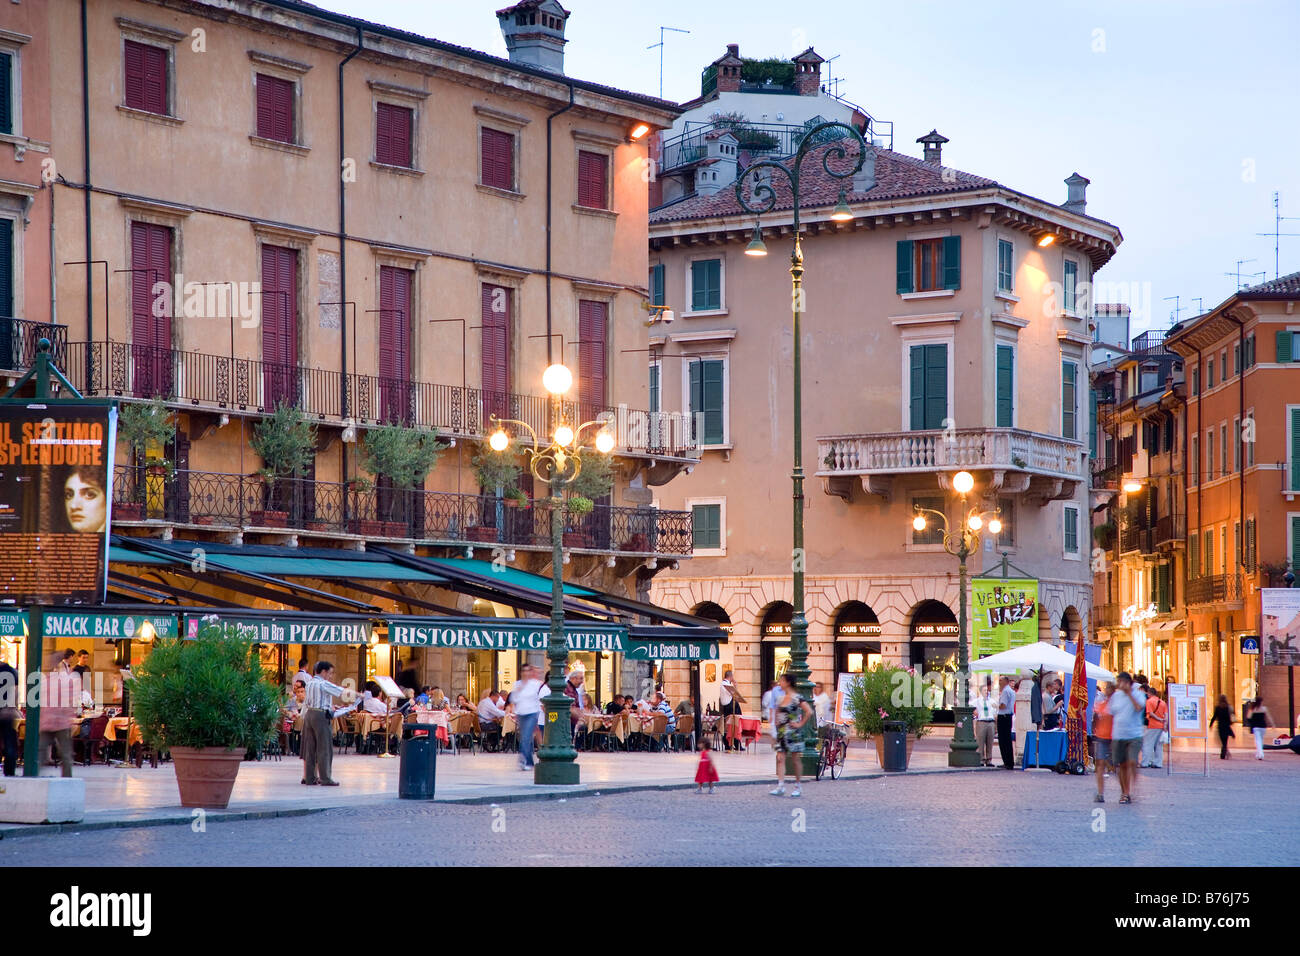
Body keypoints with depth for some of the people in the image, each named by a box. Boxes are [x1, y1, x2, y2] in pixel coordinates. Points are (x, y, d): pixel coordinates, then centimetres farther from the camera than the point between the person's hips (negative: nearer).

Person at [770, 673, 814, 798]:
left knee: (796, 760, 1)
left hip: (793, 732, -7)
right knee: (780, 759, -3)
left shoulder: (797, 698, -10)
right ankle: (780, 787, -6)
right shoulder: (781, 697, 12)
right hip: (782, 732, 7)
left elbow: (809, 712, -17)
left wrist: (800, 724, -14)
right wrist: (777, 722, 16)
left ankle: (797, 787, 9)